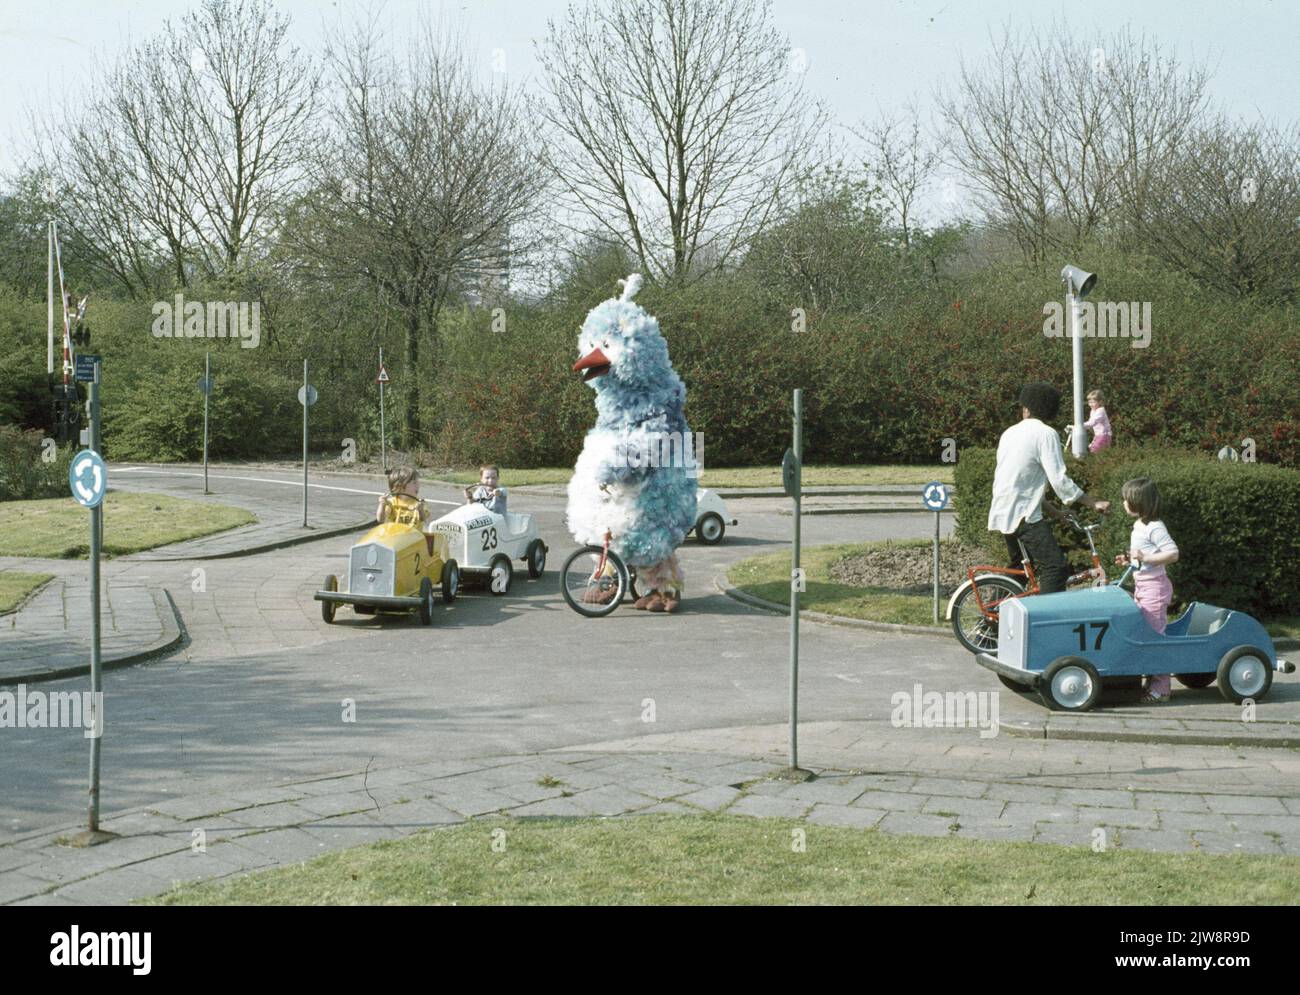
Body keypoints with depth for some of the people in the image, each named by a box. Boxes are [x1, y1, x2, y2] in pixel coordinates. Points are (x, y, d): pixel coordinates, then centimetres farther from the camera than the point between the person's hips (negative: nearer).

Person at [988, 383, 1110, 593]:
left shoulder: (1010, 433, 16)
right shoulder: (1046, 434, -8)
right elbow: (1060, 480, -16)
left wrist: (1050, 510, 27)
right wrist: (1094, 504, -9)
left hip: (1002, 512, 9)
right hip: (1023, 515, -9)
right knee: (1056, 568, -14)